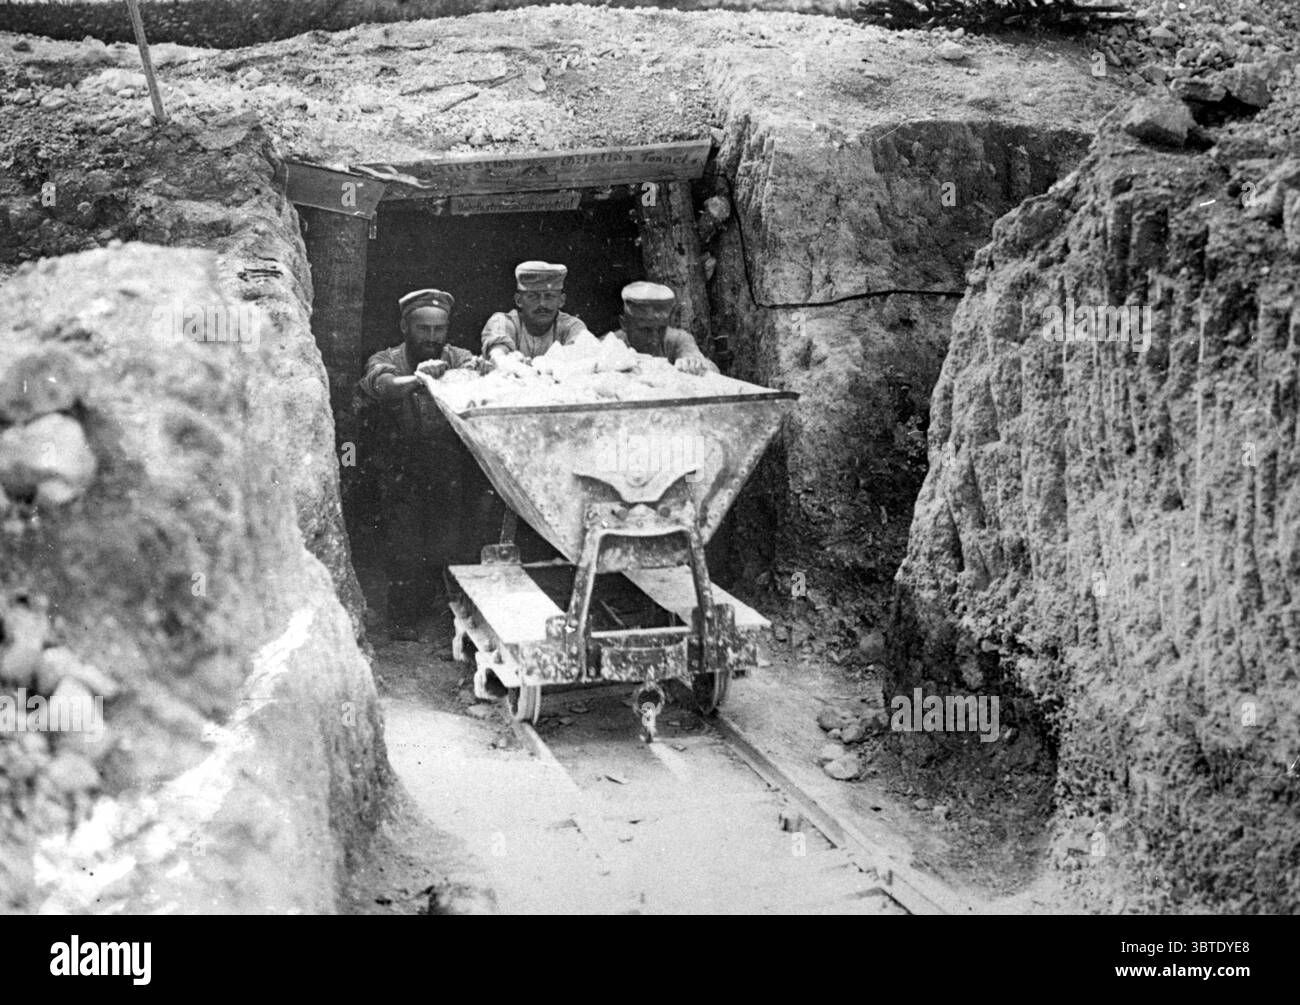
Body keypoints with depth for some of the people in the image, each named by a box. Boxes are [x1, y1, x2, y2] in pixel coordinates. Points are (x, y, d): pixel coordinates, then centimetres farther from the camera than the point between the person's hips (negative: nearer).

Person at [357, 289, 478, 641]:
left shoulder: (457, 359, 1)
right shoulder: (386, 361, -6)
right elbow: (380, 384, -29)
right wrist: (415, 380, -51)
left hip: (449, 476, 1)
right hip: (402, 476, -1)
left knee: (446, 550, -2)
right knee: (405, 552, -6)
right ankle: (403, 621, 11)